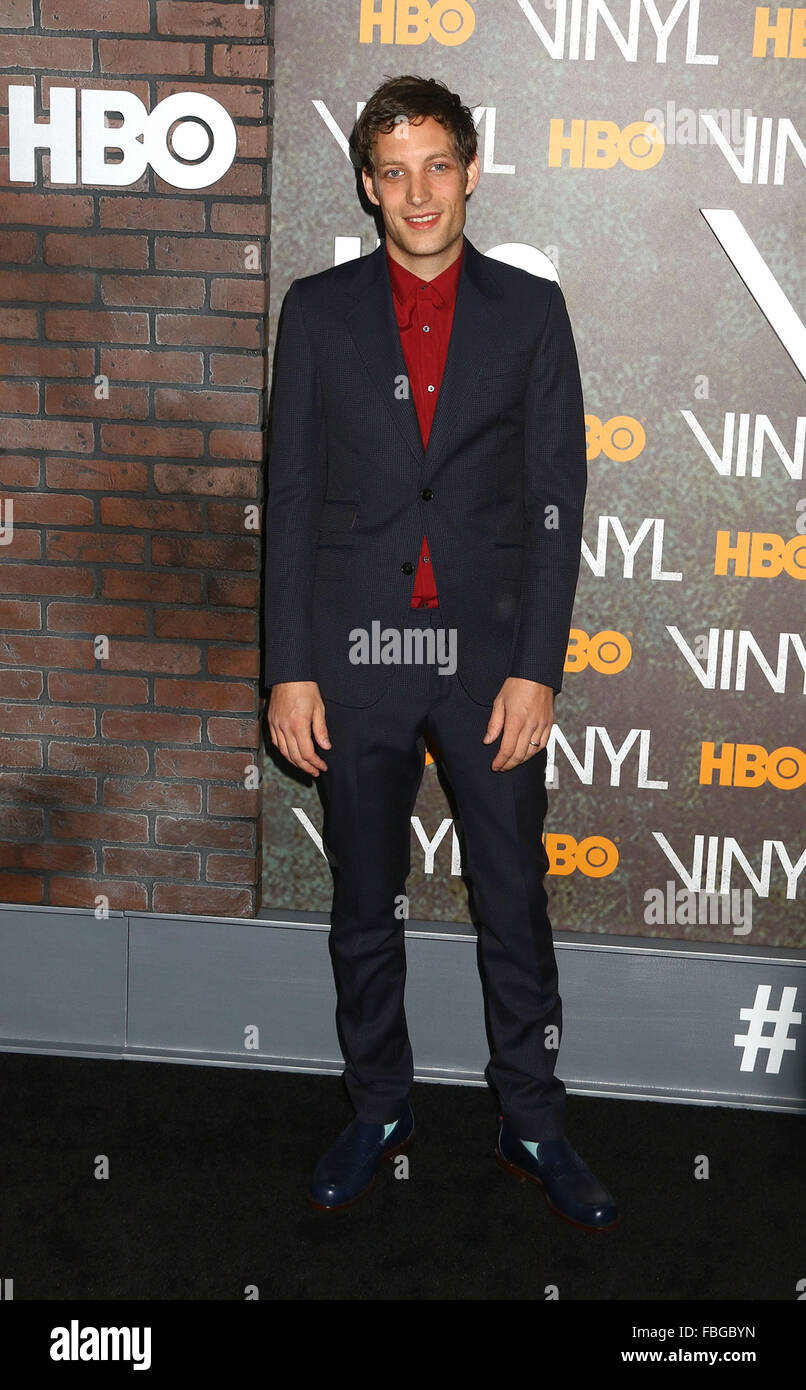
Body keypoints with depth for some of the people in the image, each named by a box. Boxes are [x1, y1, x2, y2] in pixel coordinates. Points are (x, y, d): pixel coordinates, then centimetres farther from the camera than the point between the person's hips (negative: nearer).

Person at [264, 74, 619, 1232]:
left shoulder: (530, 310, 2)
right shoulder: (319, 309, 4)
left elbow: (556, 499, 0)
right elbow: (291, 497, 2)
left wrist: (536, 668, -8)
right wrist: (289, 670, -3)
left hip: (490, 655, -1)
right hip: (355, 652, 1)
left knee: (515, 905, 7)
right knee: (365, 906, 12)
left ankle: (533, 1124, 24)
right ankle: (379, 1107, 31)